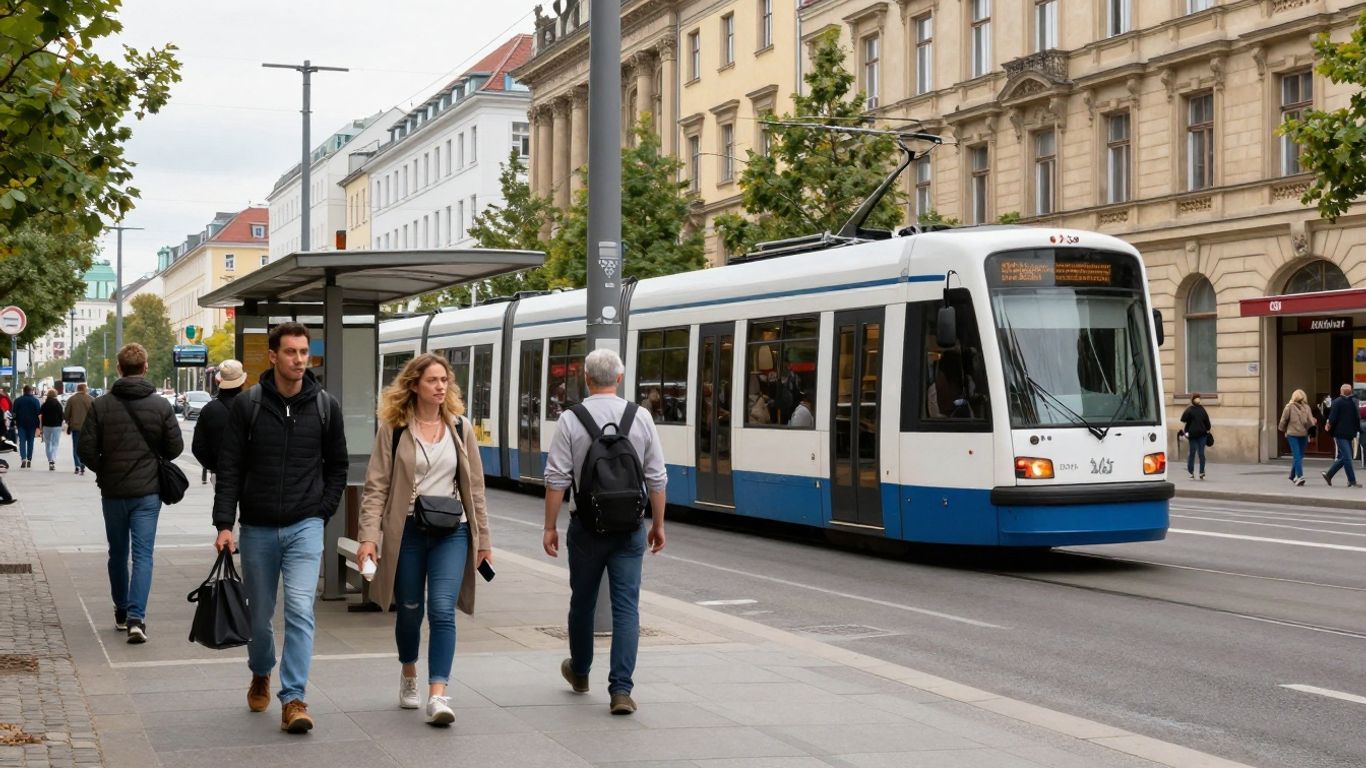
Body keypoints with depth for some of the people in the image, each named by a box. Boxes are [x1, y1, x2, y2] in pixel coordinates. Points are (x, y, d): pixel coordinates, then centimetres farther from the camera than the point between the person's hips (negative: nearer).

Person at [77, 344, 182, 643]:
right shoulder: (161, 406, -6)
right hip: (147, 492, -1)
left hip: (112, 492, 1)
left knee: (117, 553, 16)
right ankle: (136, 617, -13)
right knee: (142, 554, -1)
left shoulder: (101, 405, -6)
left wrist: (104, 471, 12)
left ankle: (121, 612, 26)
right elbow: (175, 448, -3)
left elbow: (86, 450, -7)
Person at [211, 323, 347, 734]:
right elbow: (229, 468, -2)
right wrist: (224, 523, -9)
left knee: (300, 609, -14)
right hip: (257, 528, 1)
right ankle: (261, 675, 40)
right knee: (260, 614, 13)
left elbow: (337, 467, 11)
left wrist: (322, 512, 1)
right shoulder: (247, 405, -3)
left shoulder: (326, 406, 1)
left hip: (305, 527, 0)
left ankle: (293, 698, -12)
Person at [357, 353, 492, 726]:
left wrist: (483, 539, 10)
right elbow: (376, 486, -4)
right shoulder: (393, 428, -2)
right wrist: (369, 536, -13)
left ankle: (438, 695, -15)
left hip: (451, 531, 1)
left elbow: (474, 487, 10)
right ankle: (408, 675, 38)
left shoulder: (460, 428, 6)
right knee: (410, 610, 12)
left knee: (442, 610, -12)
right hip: (407, 530, -1)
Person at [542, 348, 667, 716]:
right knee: (626, 605, 0)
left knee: (582, 601, 17)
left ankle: (579, 672, 36)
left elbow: (557, 479, -8)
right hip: (630, 526, 0)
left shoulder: (572, 420, -6)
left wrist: (550, 526, -1)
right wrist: (658, 524, 12)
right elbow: (657, 479, 2)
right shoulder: (640, 419, -1)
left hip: (587, 524, 0)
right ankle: (621, 689, -8)